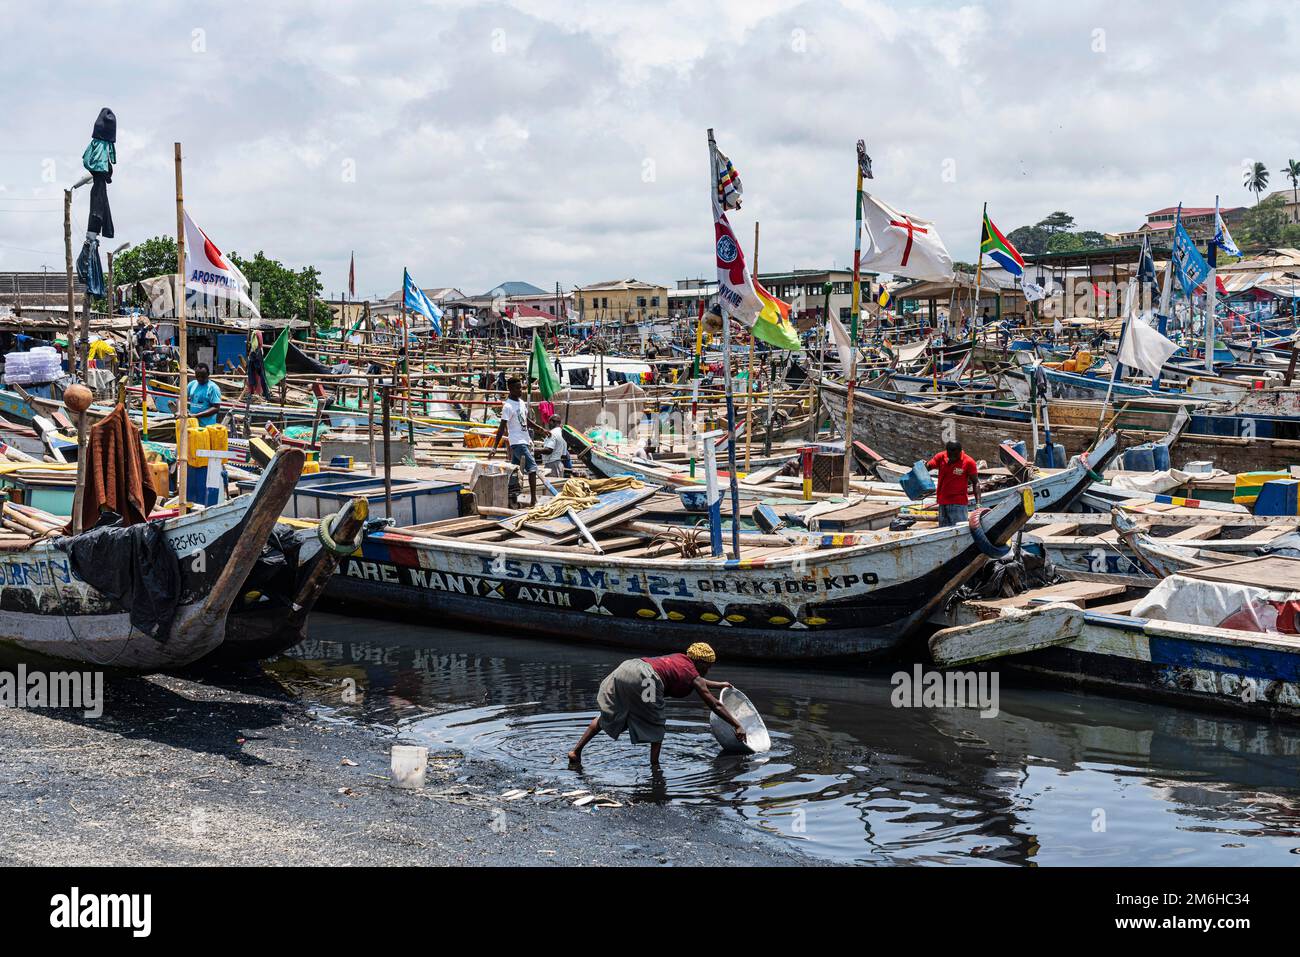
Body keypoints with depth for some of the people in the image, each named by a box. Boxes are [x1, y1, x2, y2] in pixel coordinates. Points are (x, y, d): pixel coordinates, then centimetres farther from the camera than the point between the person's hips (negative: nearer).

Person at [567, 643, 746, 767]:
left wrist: (719, 685, 62)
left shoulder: (679, 658, 30)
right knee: (656, 724, 13)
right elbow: (715, 706, 15)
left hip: (626, 666, 7)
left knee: (607, 715, 17)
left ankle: (576, 751, 15)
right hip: (643, 677, -7)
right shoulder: (694, 677, 11)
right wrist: (737, 726, 21)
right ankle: (654, 765, 10)